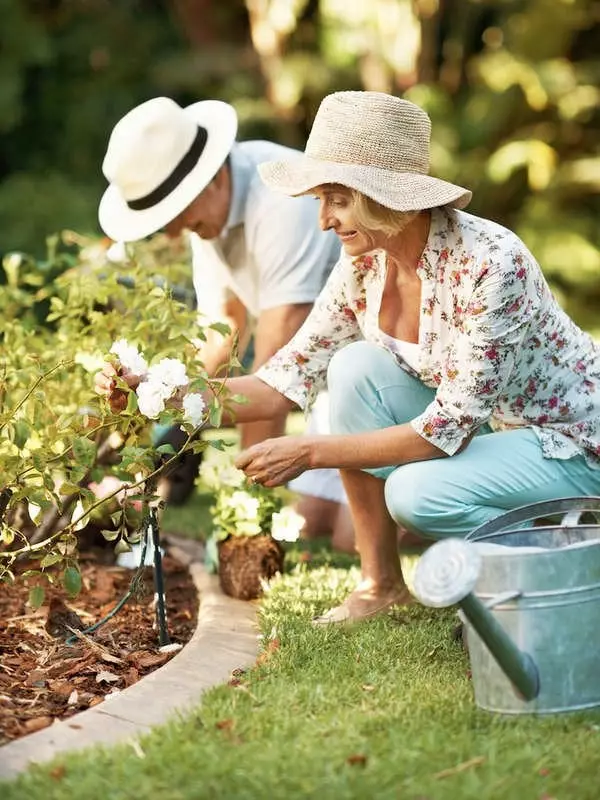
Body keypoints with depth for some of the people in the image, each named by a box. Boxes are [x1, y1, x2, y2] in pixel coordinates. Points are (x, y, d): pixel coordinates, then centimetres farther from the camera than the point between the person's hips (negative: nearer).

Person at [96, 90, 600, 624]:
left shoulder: (489, 263, -30)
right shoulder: (365, 265, -8)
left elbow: (450, 426, -29)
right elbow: (288, 379, -5)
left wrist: (310, 452, -29)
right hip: (487, 425, 7)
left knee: (417, 492, -31)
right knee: (356, 367, -15)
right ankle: (382, 585, -4)